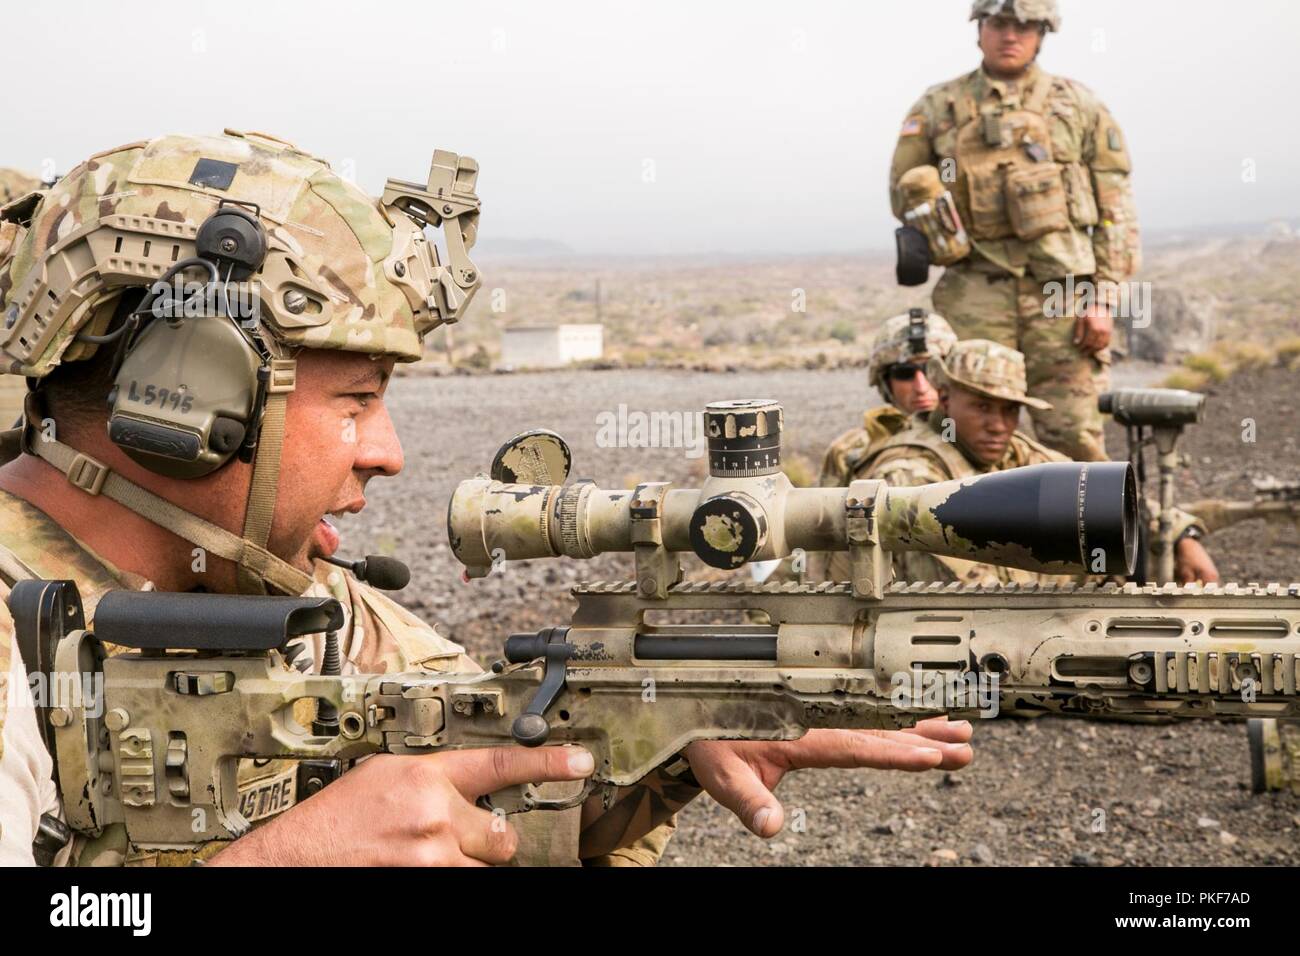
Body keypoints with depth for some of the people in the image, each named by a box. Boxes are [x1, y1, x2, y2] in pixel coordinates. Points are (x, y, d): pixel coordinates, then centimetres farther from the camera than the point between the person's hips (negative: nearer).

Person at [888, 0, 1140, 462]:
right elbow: (904, 191, 18)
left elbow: (1116, 212, 7)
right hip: (975, 289, 1)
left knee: (1072, 433, -3)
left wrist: (1104, 297, -3)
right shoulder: (937, 107, 12)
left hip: (1063, 289, 0)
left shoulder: (1080, 106, 11)